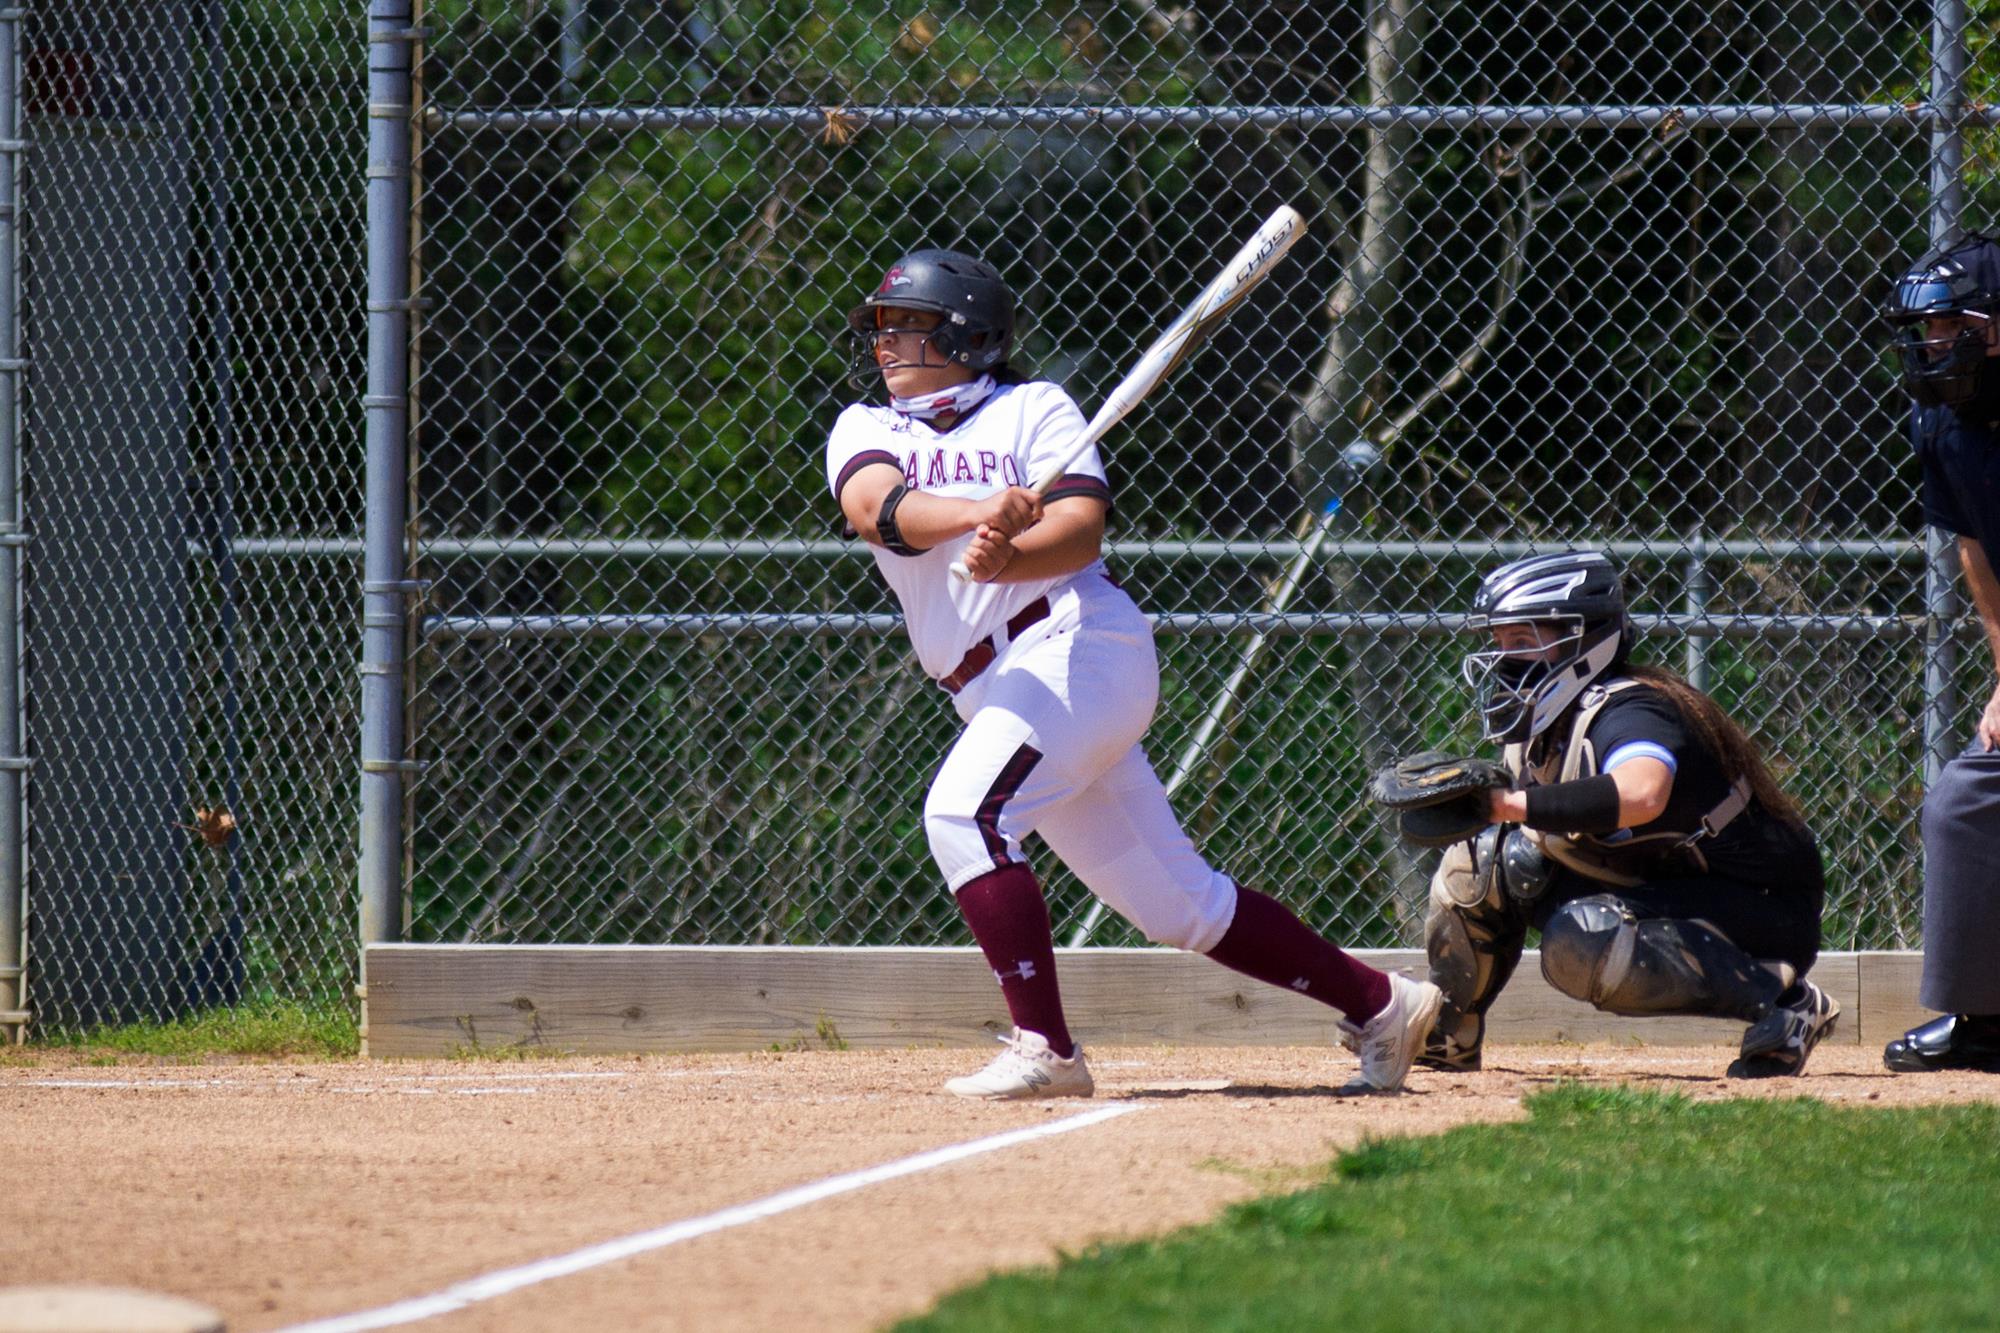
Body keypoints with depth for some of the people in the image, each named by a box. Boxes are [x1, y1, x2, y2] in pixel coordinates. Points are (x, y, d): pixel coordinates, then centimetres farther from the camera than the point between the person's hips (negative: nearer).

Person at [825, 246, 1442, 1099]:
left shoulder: (1033, 409, 3)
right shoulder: (865, 431, 13)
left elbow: (1081, 531, -14)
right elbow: (879, 506, -12)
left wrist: (1010, 559, -36)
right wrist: (980, 512, -32)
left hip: (1076, 645, -6)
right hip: (996, 697, 6)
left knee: (965, 812, -27)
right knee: (1179, 905, 9)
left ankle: (1044, 1050, -28)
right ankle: (1379, 1005, 20)